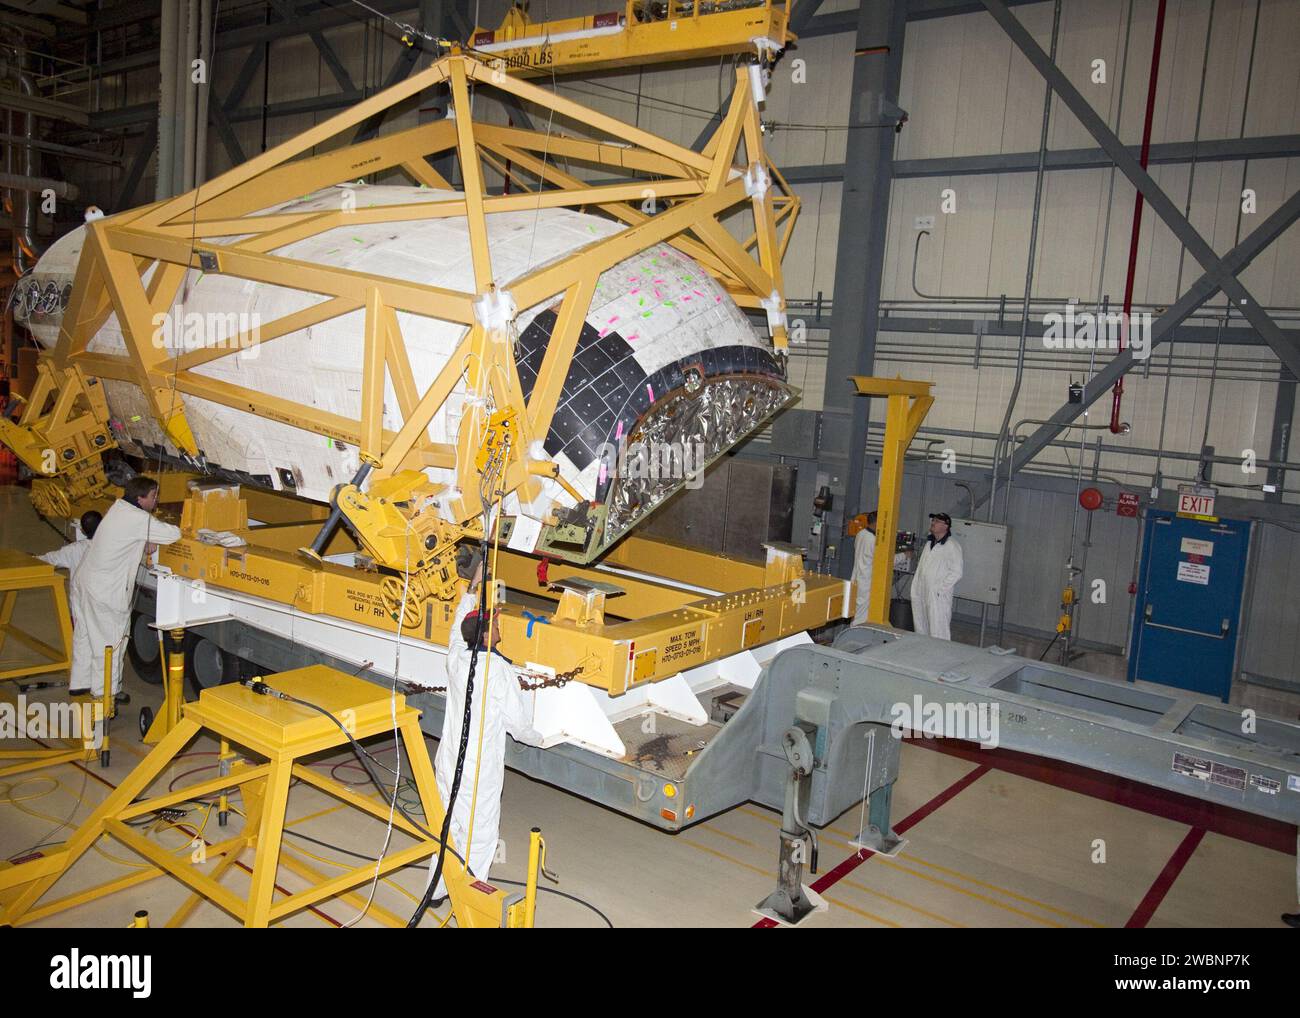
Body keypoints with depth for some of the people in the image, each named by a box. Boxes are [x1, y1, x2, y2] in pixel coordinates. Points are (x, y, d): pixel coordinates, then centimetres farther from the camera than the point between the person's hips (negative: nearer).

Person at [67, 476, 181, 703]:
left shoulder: (119, 506, 7)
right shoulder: (139, 519, -21)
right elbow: (174, 534, -19)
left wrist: (147, 541, 1)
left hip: (84, 579, 10)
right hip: (104, 589, -10)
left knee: (85, 634, 20)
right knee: (109, 639, 2)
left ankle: (79, 683, 34)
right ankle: (106, 691, 12)